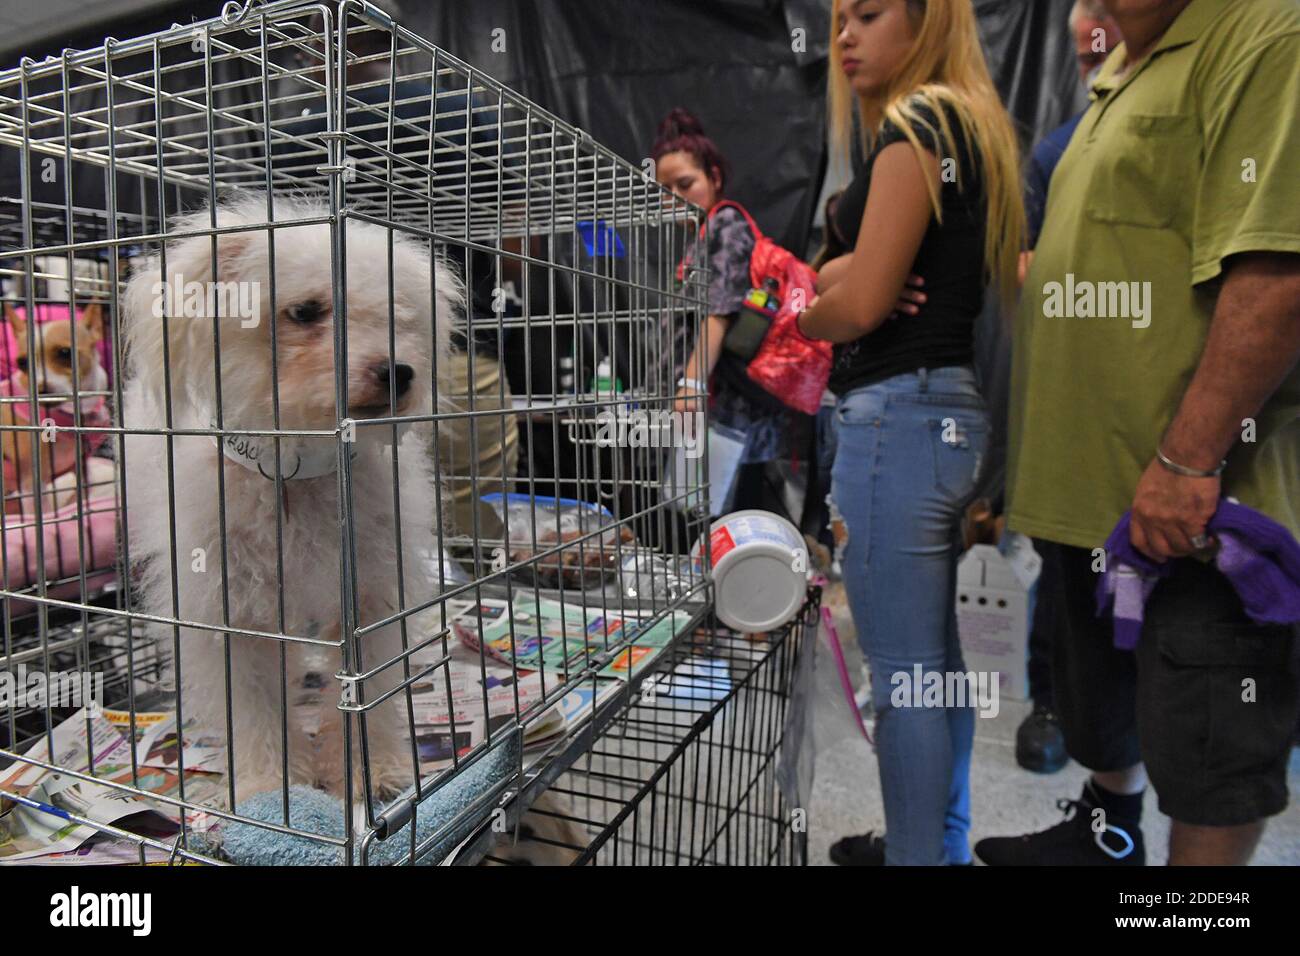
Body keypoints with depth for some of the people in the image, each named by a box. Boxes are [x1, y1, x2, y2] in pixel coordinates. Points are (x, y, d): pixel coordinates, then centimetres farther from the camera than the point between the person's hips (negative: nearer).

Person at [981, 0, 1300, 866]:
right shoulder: (1118, 81, 18)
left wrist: (1188, 461, -26)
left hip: (1194, 499, -9)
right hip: (1094, 482, 10)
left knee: (1201, 750, 4)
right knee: (1103, 689, 25)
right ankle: (1106, 834, 47)